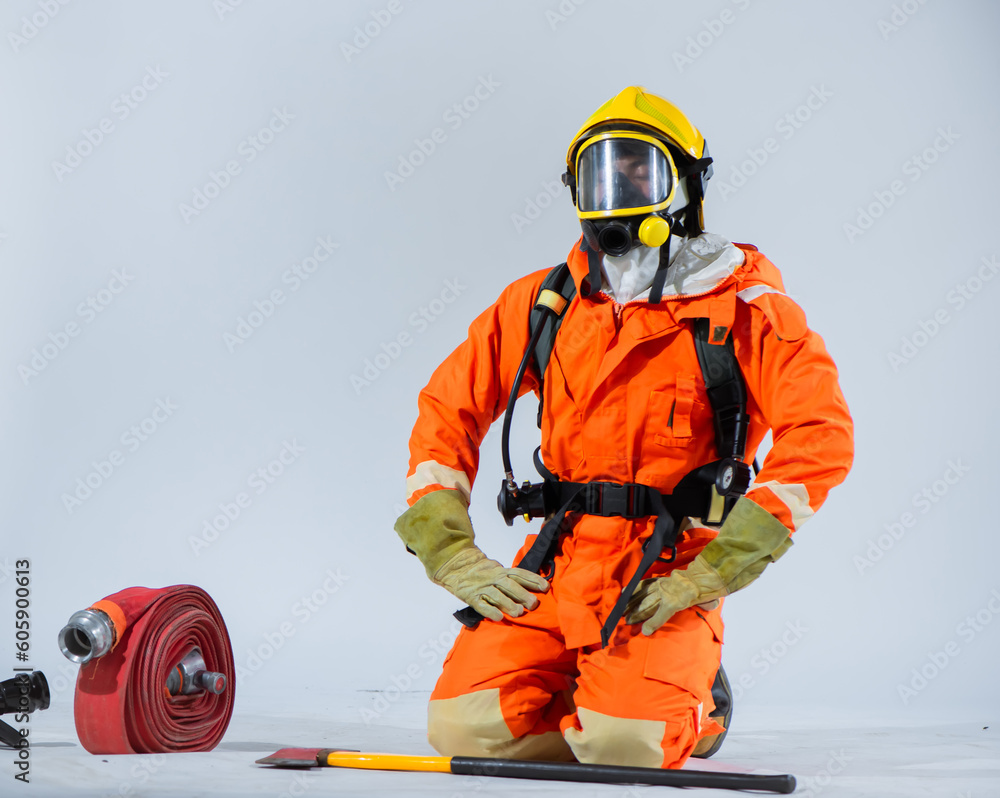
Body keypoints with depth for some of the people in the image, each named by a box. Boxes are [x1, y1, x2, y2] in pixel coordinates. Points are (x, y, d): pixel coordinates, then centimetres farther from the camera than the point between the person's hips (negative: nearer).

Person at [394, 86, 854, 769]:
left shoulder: (743, 307, -4)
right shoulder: (542, 302, 8)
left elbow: (823, 438, -14)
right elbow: (447, 410, 12)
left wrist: (705, 574, -18)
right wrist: (451, 553, 0)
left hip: (670, 572, -3)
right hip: (556, 562, 4)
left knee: (623, 742, -25)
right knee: (466, 726, -15)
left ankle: (695, 701, 10)